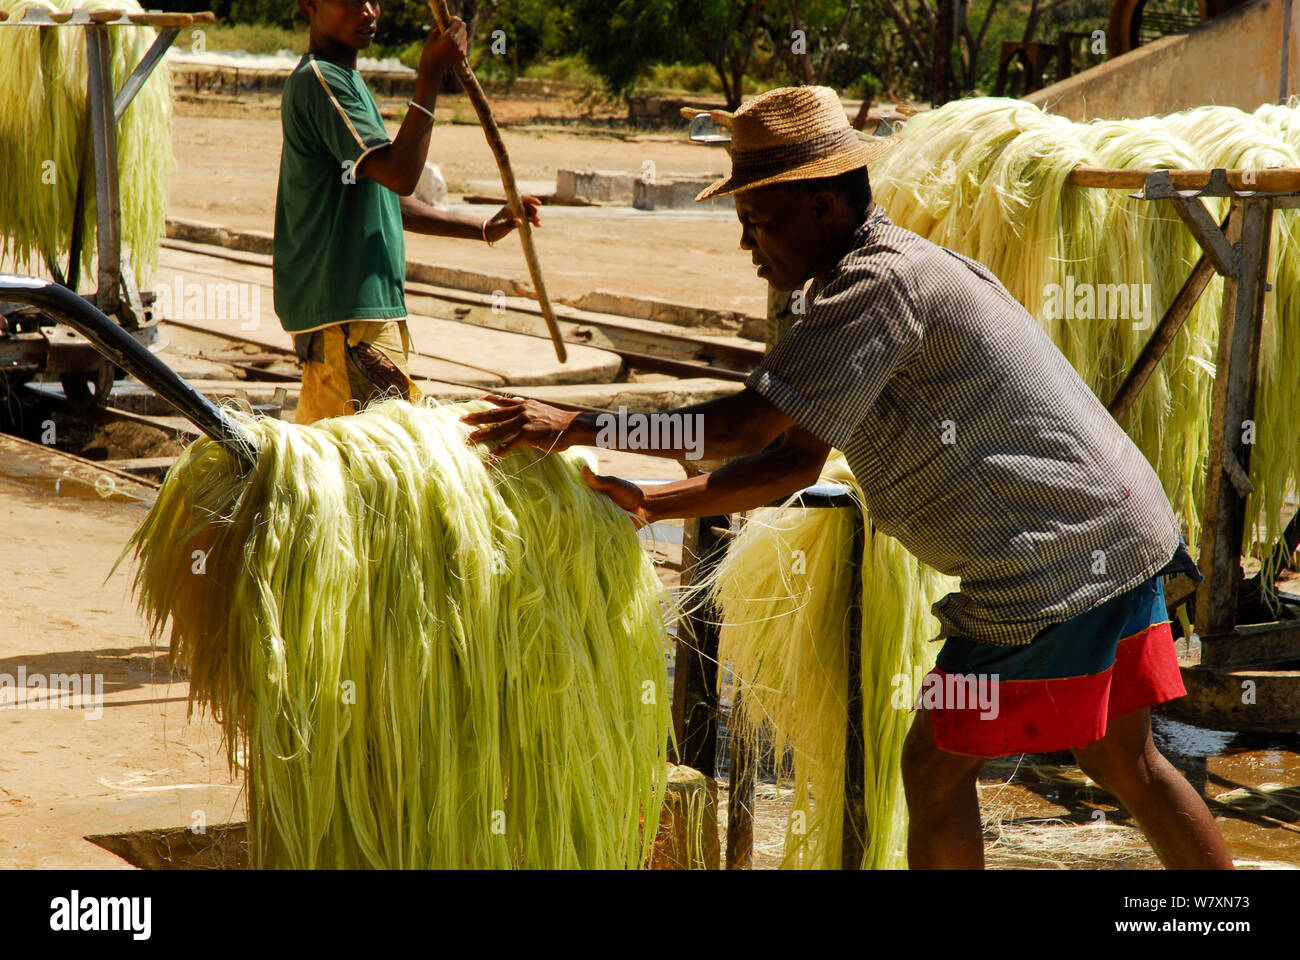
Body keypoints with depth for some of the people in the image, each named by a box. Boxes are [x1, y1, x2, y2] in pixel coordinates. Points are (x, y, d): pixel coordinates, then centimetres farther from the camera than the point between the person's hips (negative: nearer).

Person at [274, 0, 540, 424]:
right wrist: (430, 74, -19)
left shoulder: (346, 82, 21)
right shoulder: (318, 80, -12)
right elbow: (399, 174, -22)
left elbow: (388, 198, 26)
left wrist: (482, 229, 25)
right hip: (343, 314, -10)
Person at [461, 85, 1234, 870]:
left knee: (936, 767, 1)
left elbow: (747, 425, -23)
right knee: (1127, 762, 18)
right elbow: (793, 462, 13)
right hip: (1116, 535, 10)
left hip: (1053, 559, -10)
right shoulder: (892, 273, 15)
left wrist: (575, 426, -18)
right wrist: (649, 505, 5)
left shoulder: (882, 282, -18)